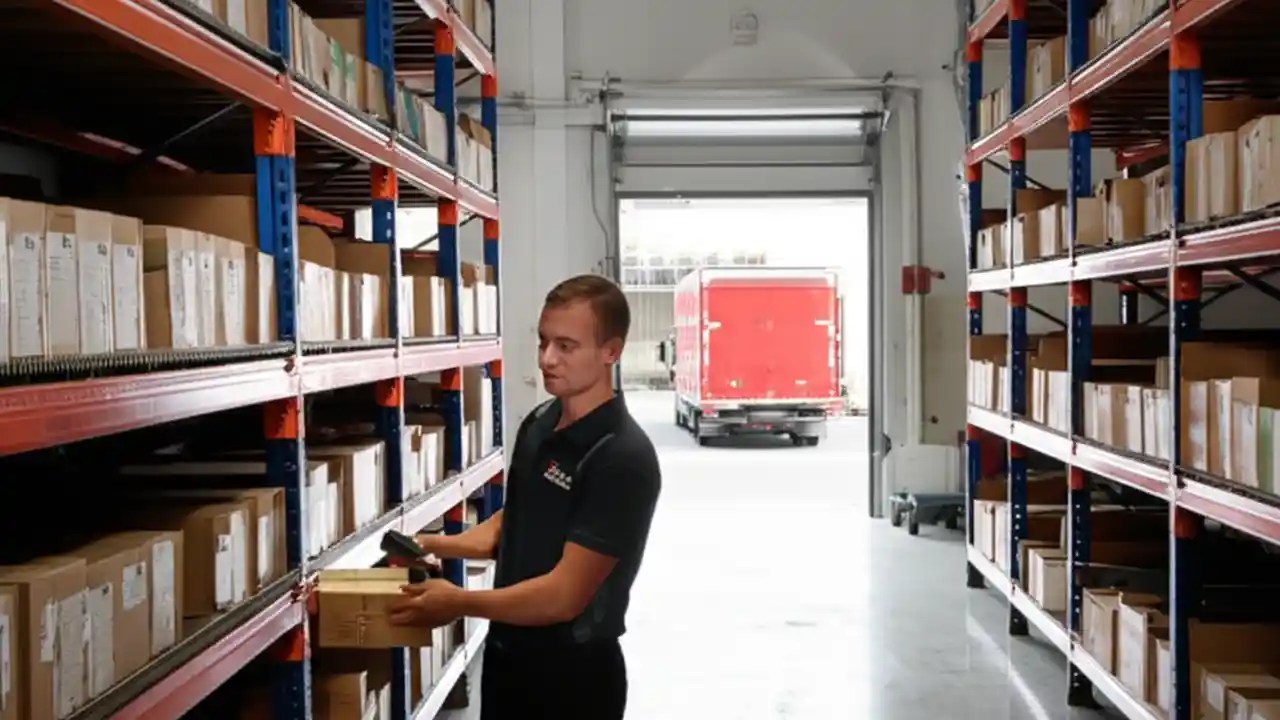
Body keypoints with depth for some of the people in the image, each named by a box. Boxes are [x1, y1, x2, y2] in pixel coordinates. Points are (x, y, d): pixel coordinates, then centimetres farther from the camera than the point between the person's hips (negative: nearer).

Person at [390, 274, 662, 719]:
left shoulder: (624, 459, -24)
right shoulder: (538, 424, 2)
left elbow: (564, 595, -25)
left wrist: (459, 603, -17)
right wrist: (437, 546, 2)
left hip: (574, 673, -7)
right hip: (507, 657, 7)